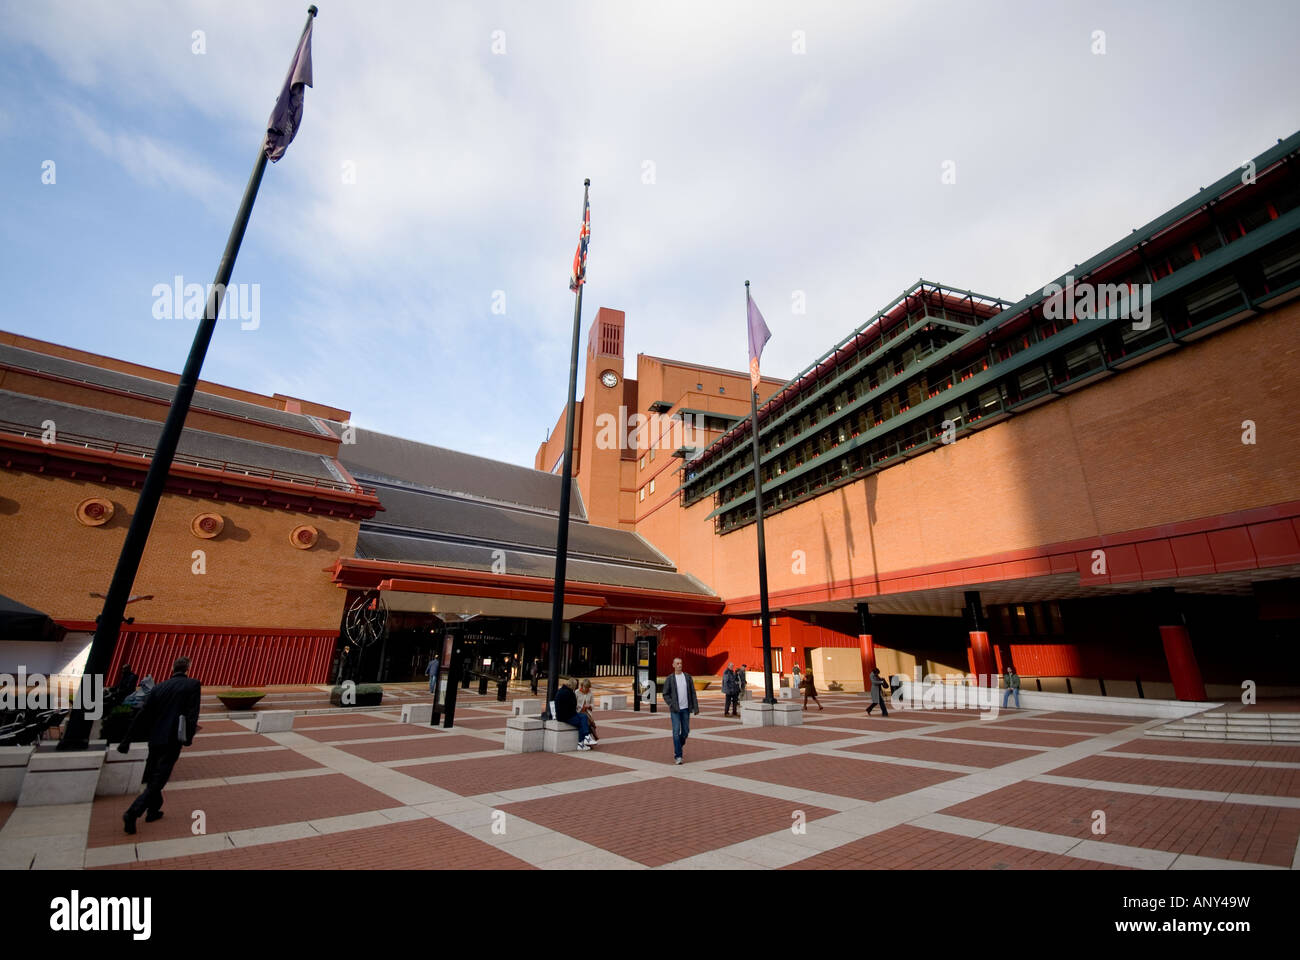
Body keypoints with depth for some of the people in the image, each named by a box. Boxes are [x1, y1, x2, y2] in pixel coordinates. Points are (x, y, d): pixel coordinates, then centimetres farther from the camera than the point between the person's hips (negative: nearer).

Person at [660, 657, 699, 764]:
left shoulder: (688, 677, 2)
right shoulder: (670, 678, -4)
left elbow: (693, 693, 3)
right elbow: (665, 694, -1)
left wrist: (696, 707, -1)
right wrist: (671, 705, -14)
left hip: (686, 709, 3)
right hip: (675, 710, -3)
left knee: (685, 731, 9)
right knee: (676, 732, -7)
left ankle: (677, 748, 35)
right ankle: (678, 756, 2)